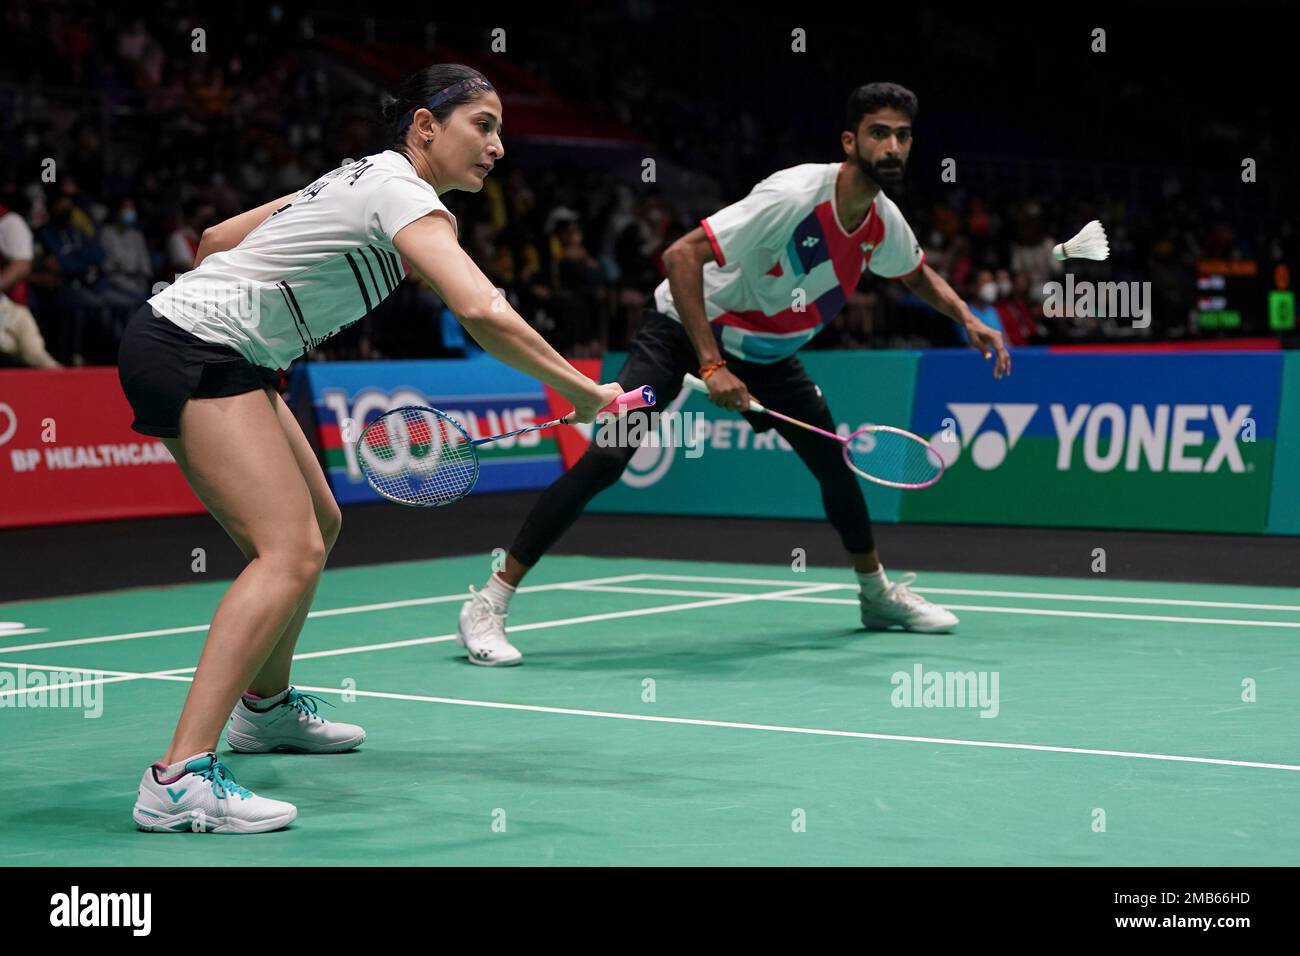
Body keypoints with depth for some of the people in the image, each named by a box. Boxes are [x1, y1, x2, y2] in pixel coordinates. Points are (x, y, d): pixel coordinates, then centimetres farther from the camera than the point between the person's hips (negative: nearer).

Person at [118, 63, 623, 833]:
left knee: (319, 525, 21)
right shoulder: (404, 194, -14)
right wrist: (583, 392, -23)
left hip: (228, 358, 11)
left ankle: (264, 706, 40)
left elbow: (216, 239, 22)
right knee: (290, 551, -21)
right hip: (192, 348, -11)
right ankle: (179, 780, -29)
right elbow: (482, 313, -29)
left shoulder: (362, 178, 16)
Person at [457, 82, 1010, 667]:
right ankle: (489, 605, -19)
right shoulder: (795, 195, -30)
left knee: (834, 460, 7)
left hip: (766, 349, 7)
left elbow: (918, 275, 19)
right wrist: (711, 364, -37)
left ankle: (878, 594, 33)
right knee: (608, 456, -21)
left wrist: (968, 318, 1)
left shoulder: (884, 222, -7)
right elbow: (681, 256, -34)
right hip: (685, 327, -7)